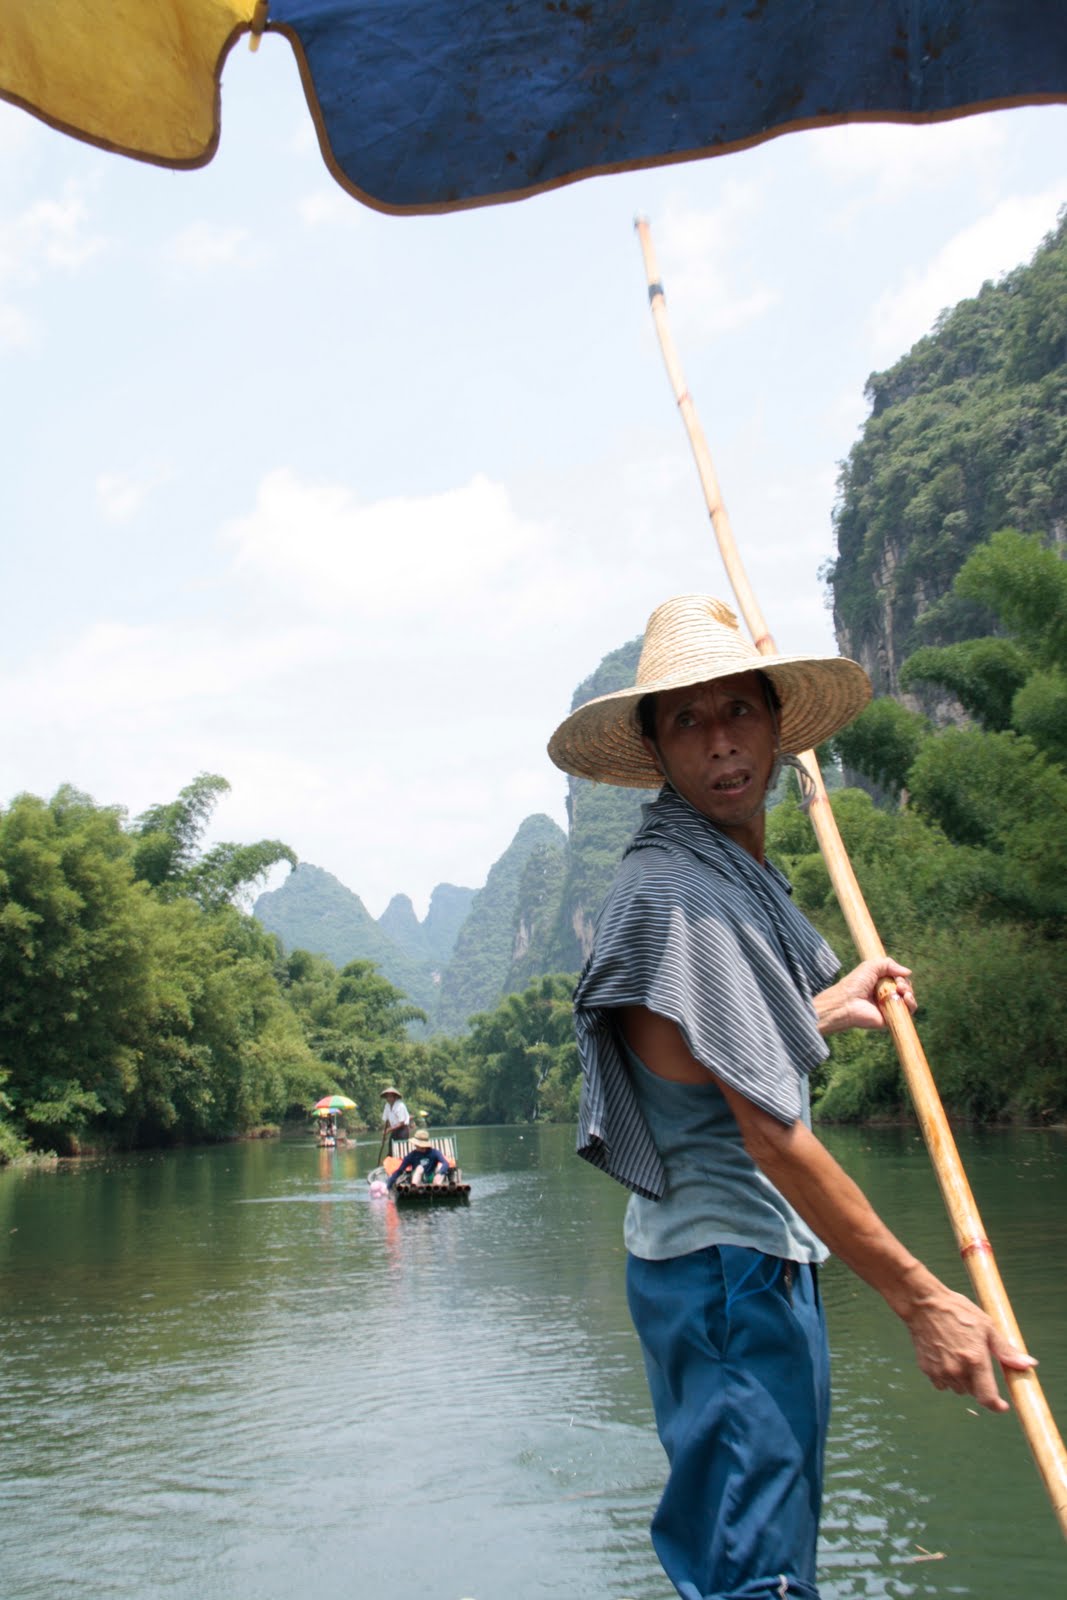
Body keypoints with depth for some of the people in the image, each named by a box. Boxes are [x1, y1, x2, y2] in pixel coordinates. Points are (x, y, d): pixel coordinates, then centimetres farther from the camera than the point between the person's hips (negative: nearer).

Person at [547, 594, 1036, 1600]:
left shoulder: (738, 876, 13)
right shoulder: (677, 890, -21)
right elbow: (772, 1136, -23)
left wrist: (832, 1007, 29)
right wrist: (920, 1298, -19)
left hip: (763, 1263, 10)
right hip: (730, 1266, -10)